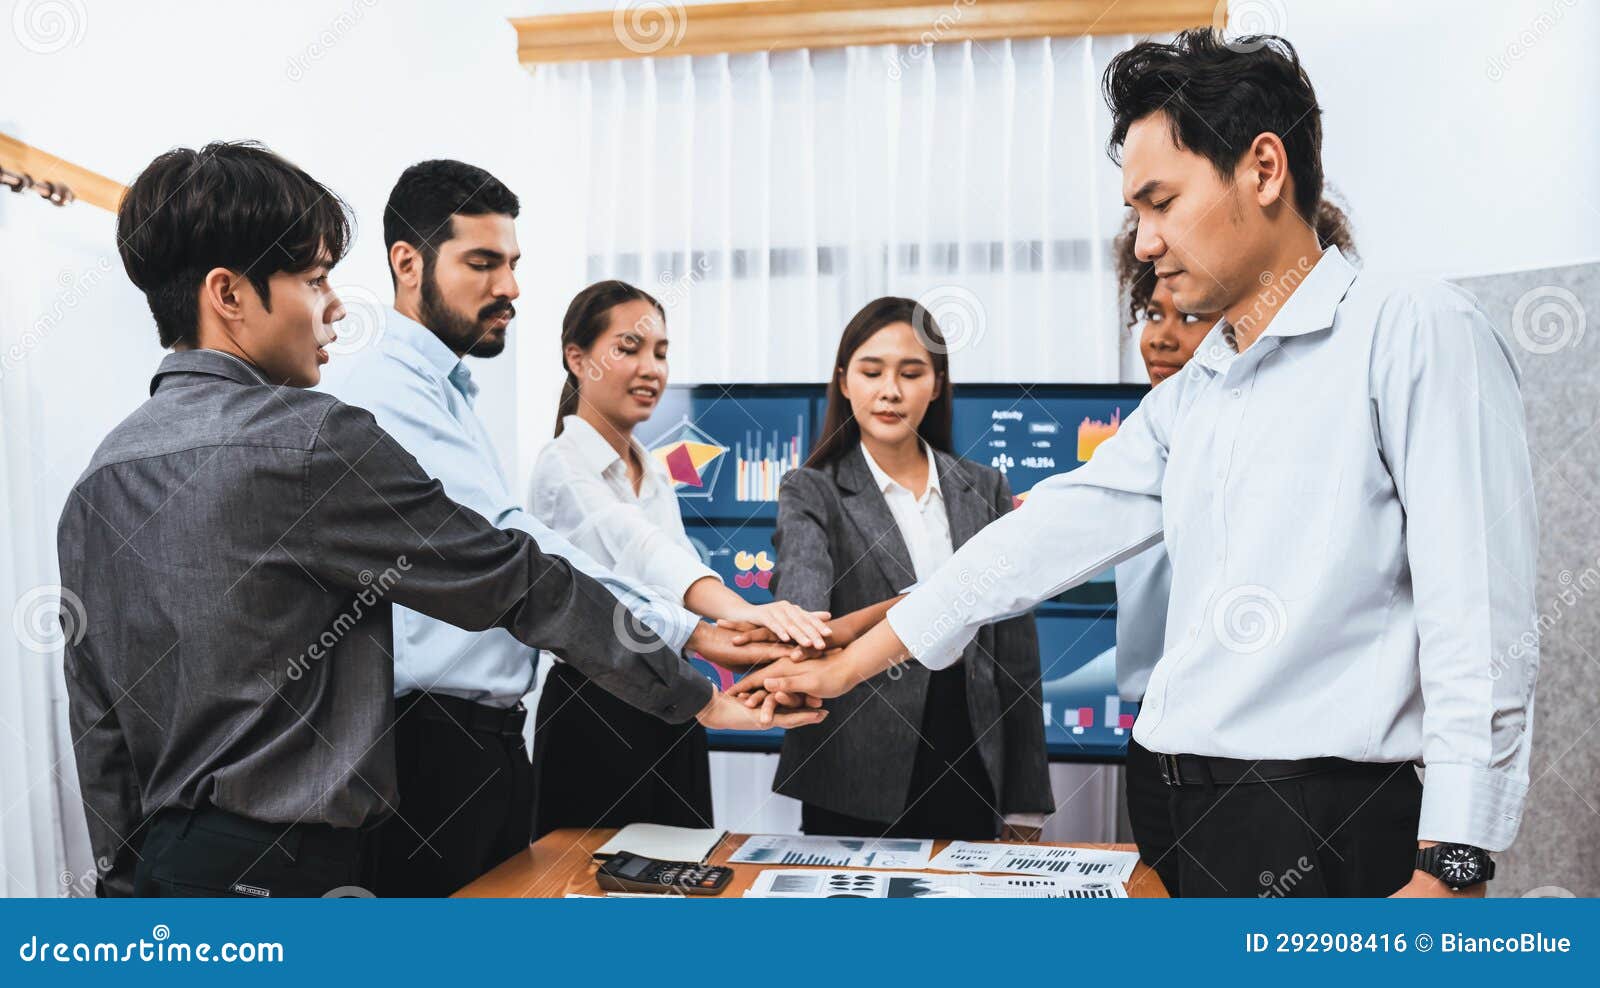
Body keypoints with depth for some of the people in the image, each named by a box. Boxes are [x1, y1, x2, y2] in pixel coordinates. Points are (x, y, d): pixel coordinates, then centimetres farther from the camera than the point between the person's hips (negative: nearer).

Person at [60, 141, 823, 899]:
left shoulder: (99, 477, 6)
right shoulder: (307, 440, -18)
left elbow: (97, 723, 10)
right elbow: (515, 582, -15)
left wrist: (127, 875, 20)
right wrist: (700, 696, -7)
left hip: (155, 867, 9)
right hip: (287, 867, -9)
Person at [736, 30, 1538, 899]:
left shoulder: (1415, 332, -9)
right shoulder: (1187, 401, 13)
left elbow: (1479, 624, -14)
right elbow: (1046, 538, 12)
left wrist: (1448, 870, -18)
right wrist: (847, 666, 13)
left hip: (1331, 828, -6)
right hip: (1198, 818, 7)